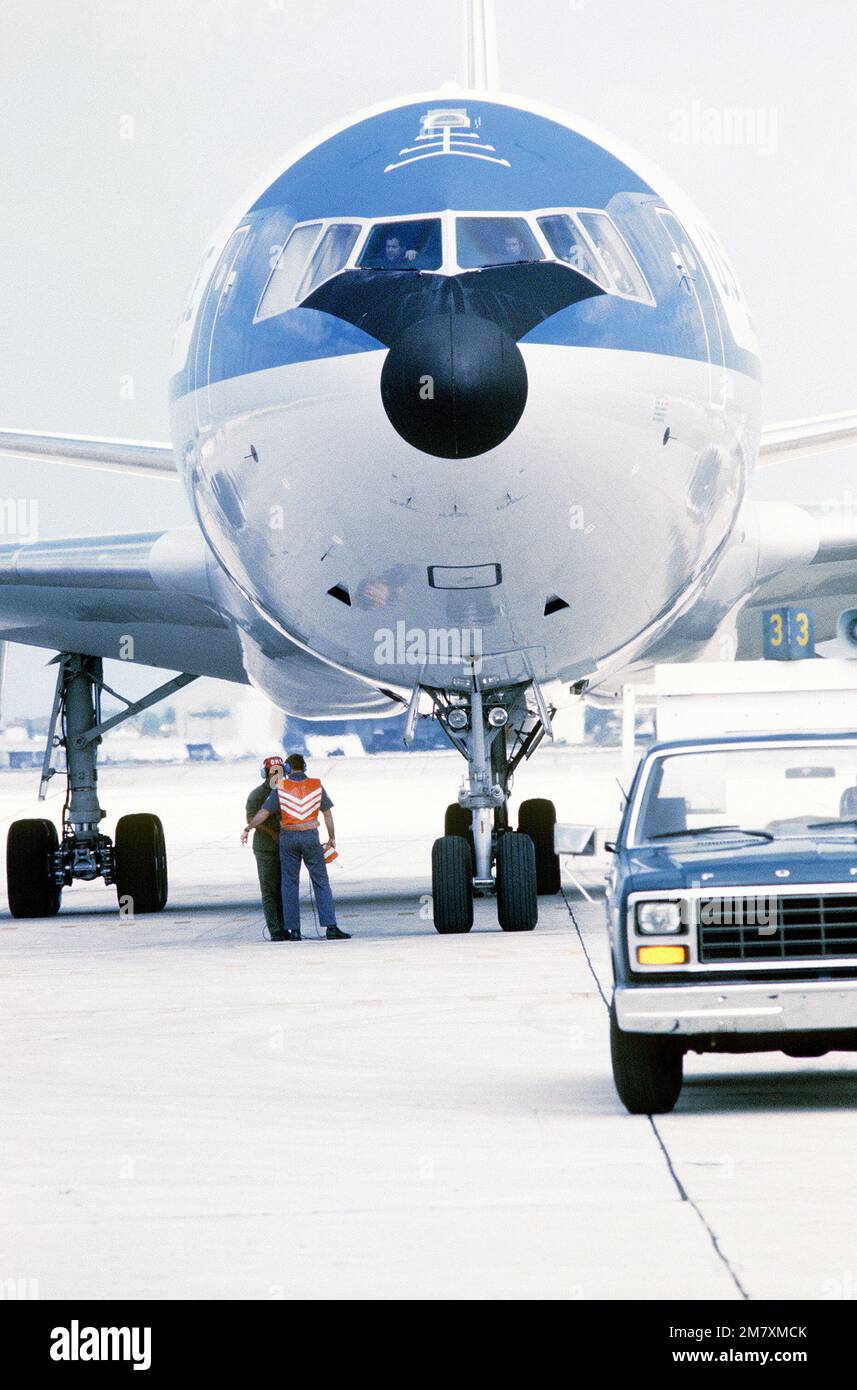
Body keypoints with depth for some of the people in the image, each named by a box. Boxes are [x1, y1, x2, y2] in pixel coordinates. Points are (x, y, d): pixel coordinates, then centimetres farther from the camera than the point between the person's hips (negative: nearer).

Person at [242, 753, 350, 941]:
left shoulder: (281, 788, -3)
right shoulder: (316, 786, 0)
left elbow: (263, 813, -4)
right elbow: (327, 814, 4)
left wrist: (247, 830, 8)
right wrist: (332, 837, 15)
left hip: (288, 837, 0)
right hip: (311, 837, 0)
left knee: (289, 884, 8)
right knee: (321, 883, 2)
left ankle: (293, 930, 3)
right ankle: (330, 927, -7)